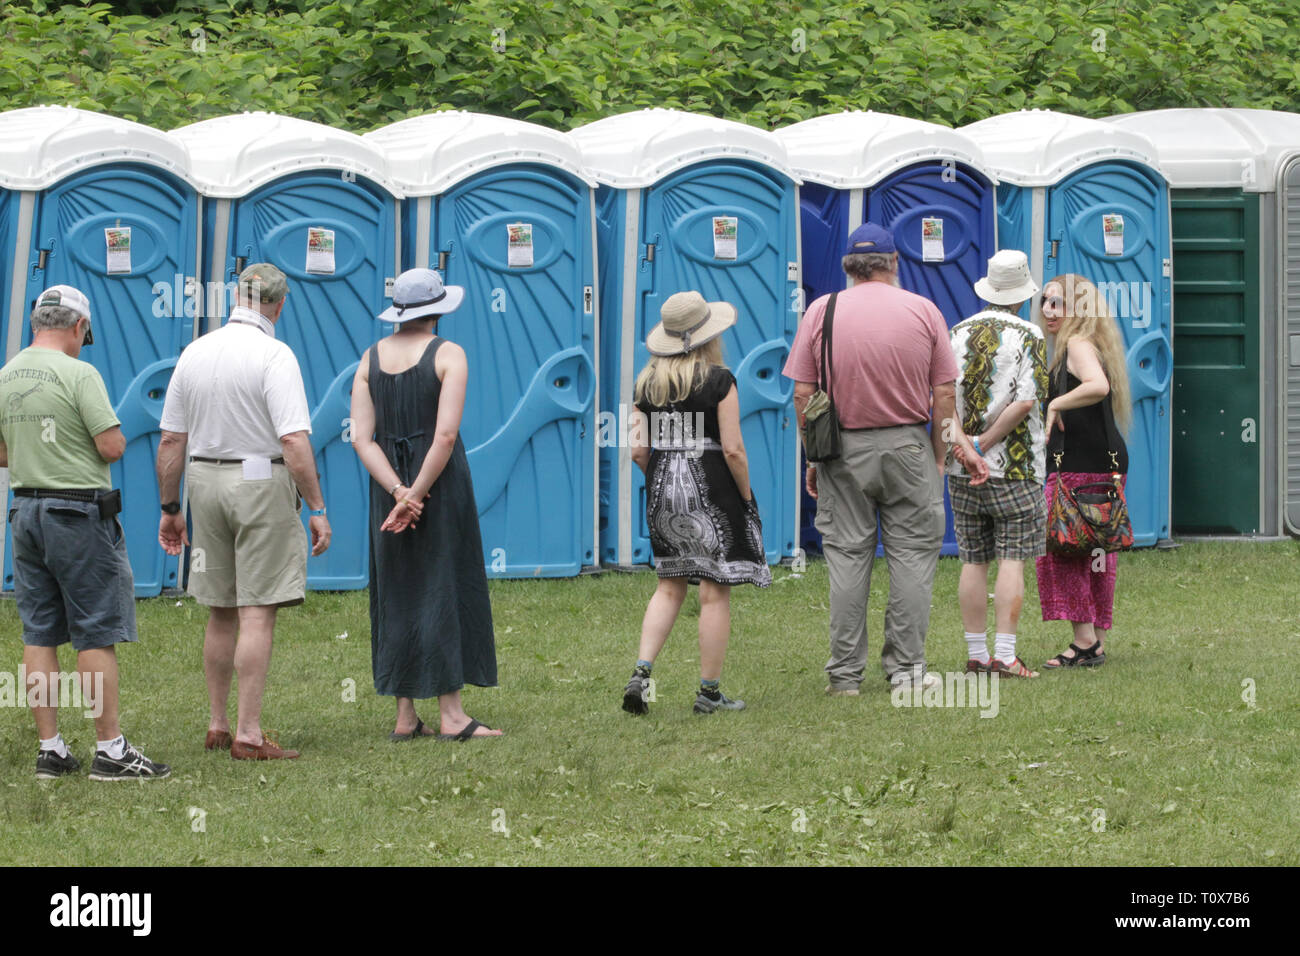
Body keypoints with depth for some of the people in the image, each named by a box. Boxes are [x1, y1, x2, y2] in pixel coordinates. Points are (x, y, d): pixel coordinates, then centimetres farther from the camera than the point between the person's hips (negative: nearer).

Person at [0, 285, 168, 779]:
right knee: (97, 634, -4)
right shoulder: (78, 374, -14)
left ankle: (50, 749, 9)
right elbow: (111, 446, -17)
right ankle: (110, 749, -4)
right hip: (79, 514, -7)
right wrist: (116, 437, 5)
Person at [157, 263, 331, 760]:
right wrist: (317, 508, -15)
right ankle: (248, 734, -7)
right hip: (262, 482, -6)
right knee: (258, 612, -5)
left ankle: (217, 726, 20)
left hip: (205, 481, 6)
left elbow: (170, 441, 8)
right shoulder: (274, 356, -13)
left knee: (221, 612, 15)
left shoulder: (194, 353, 5)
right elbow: (294, 441, -20)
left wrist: (169, 508, 16)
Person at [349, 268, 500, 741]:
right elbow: (446, 435, -19)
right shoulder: (448, 355, -8)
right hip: (441, 482, -4)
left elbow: (362, 438, -5)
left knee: (397, 595, 9)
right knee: (445, 591, 0)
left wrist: (398, 493, -11)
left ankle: (405, 716, 8)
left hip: (389, 483, 4)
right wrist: (417, 494, -15)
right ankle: (450, 714, -2)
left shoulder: (371, 358, 5)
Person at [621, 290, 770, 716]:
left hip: (663, 490, 5)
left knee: (670, 586, 16)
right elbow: (733, 449, -14)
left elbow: (638, 449, 3)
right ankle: (709, 692, 5)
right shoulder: (718, 381, -11)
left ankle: (641, 673, 2)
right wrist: (746, 497, -3)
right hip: (711, 489, -5)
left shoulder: (648, 382, 4)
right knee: (715, 592, 2)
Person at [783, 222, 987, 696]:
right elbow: (945, 395, 0)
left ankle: (844, 672, 5)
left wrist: (814, 457, 7)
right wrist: (938, 460, 8)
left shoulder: (821, 312, 0)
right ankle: (906, 668, 4)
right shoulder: (923, 310, 0)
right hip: (908, 444, -1)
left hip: (842, 447, 1)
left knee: (847, 556, 4)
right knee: (912, 554, 5)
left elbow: (803, 394, -2)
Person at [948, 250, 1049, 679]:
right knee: (1012, 559, -3)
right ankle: (1004, 655, -9)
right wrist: (984, 443, -11)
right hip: (1013, 468, -4)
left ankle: (976, 653, 11)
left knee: (973, 561, 8)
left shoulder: (957, 335, 6)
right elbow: (1025, 402, -16)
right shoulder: (1028, 337, -7)